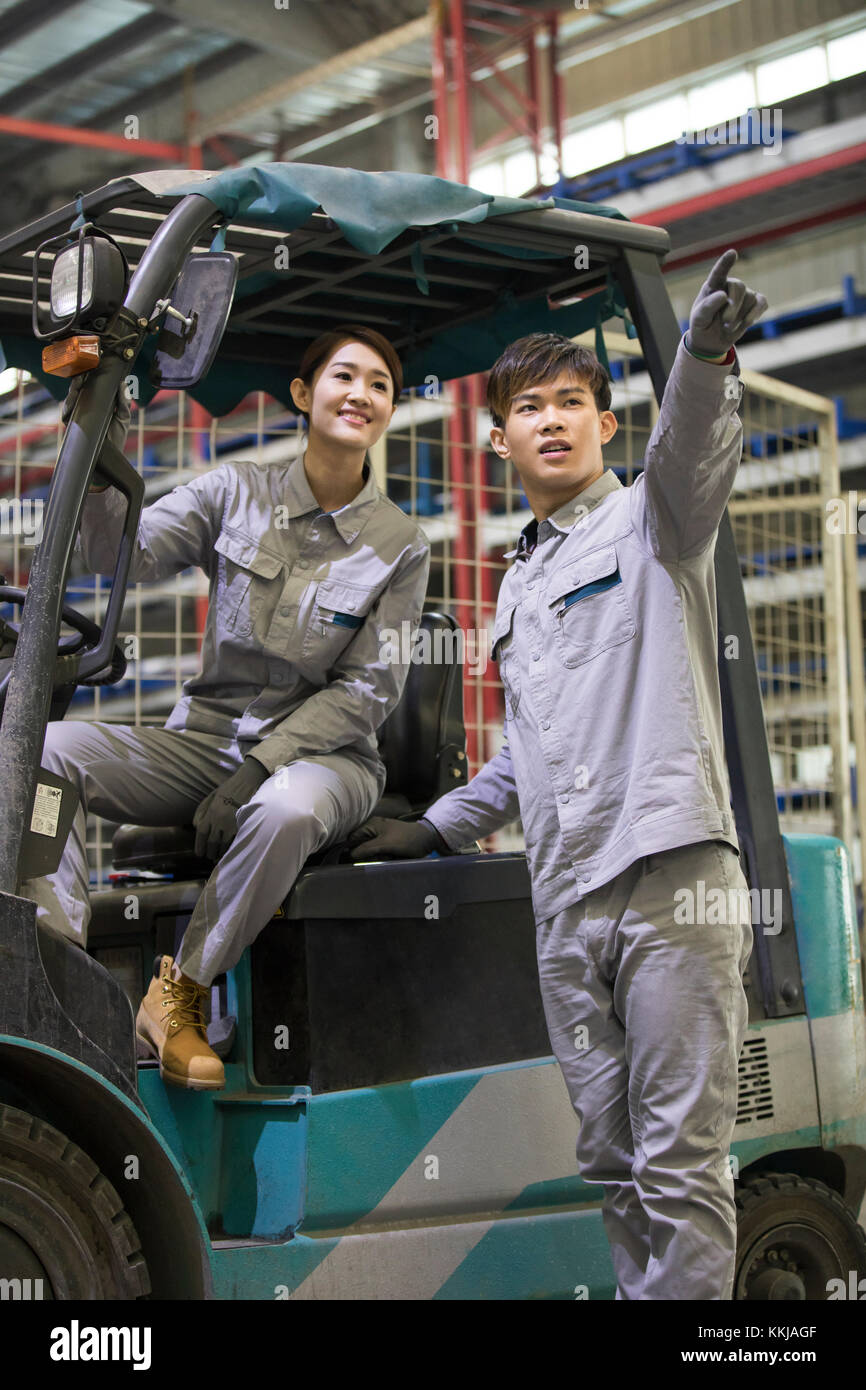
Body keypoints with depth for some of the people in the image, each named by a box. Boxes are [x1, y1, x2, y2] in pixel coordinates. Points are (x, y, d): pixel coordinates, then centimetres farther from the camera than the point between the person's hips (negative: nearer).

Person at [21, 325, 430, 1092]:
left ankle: (179, 994, -18)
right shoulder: (236, 493, 6)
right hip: (205, 737, 3)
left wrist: (258, 768, -16)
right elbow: (122, 553, -7)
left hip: (321, 752, -2)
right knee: (45, 747, -21)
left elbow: (367, 690, -5)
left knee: (285, 808, -39)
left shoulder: (401, 546, 0)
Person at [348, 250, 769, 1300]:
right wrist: (439, 827, 31)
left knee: (681, 1165, -7)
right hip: (565, 901, 7)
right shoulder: (516, 589, 26)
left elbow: (691, 449, -19)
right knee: (610, 1163, 9)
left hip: (672, 877, -7)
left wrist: (706, 354, -38)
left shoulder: (652, 516, 6)